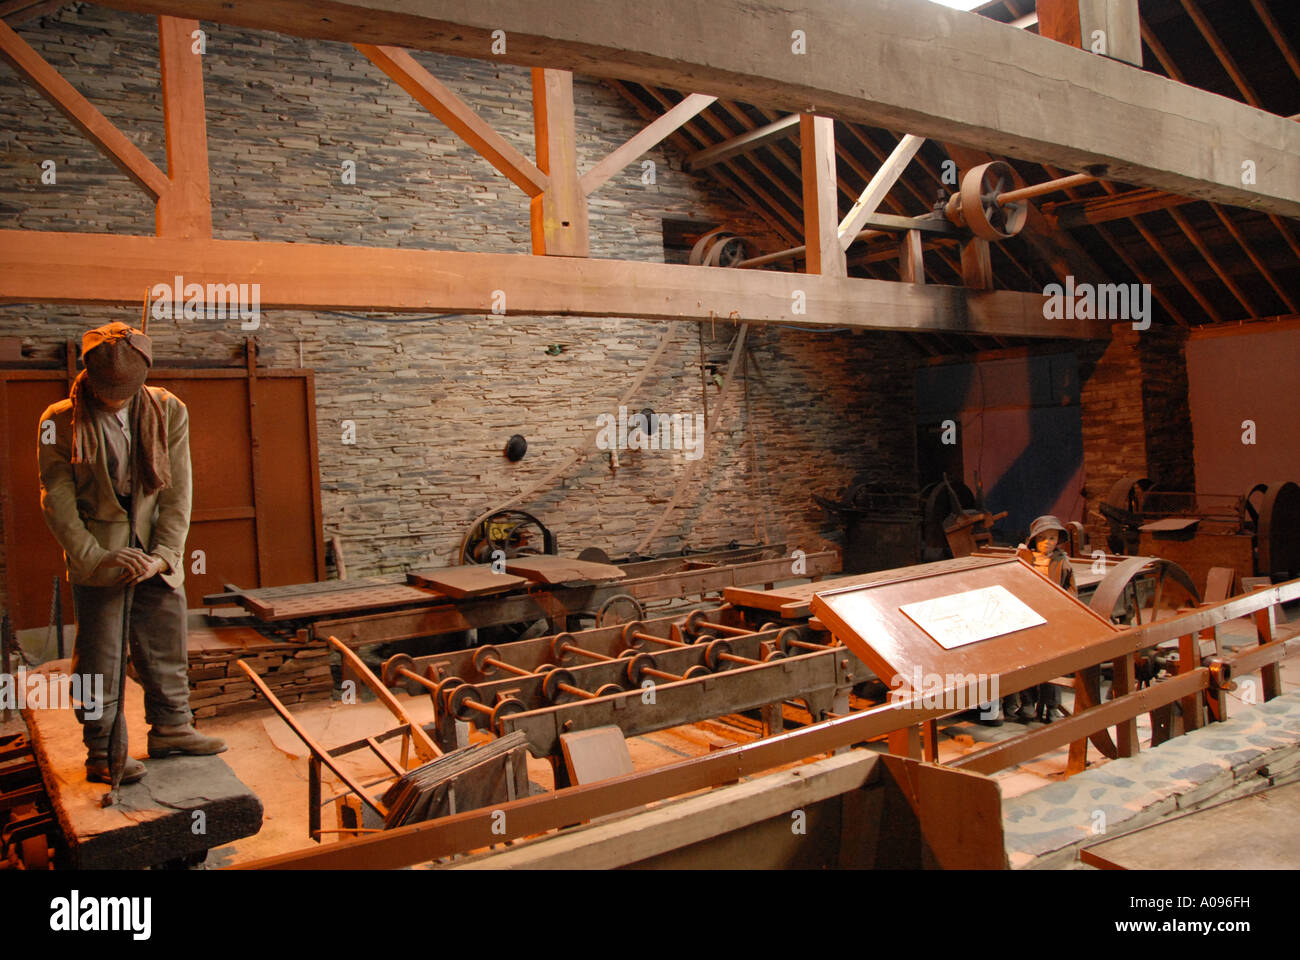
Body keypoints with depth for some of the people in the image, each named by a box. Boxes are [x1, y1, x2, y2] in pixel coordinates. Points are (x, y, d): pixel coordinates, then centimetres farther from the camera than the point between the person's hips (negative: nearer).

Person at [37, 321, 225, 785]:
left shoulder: (168, 411, -3)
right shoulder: (61, 421, -9)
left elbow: (178, 492, -2)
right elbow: (57, 501, -6)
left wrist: (165, 553, -11)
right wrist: (94, 559, -14)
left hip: (156, 555, 3)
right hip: (98, 558, -3)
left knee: (166, 644, 12)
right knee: (100, 655, 3)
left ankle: (170, 728, 29)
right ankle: (102, 751, 16)